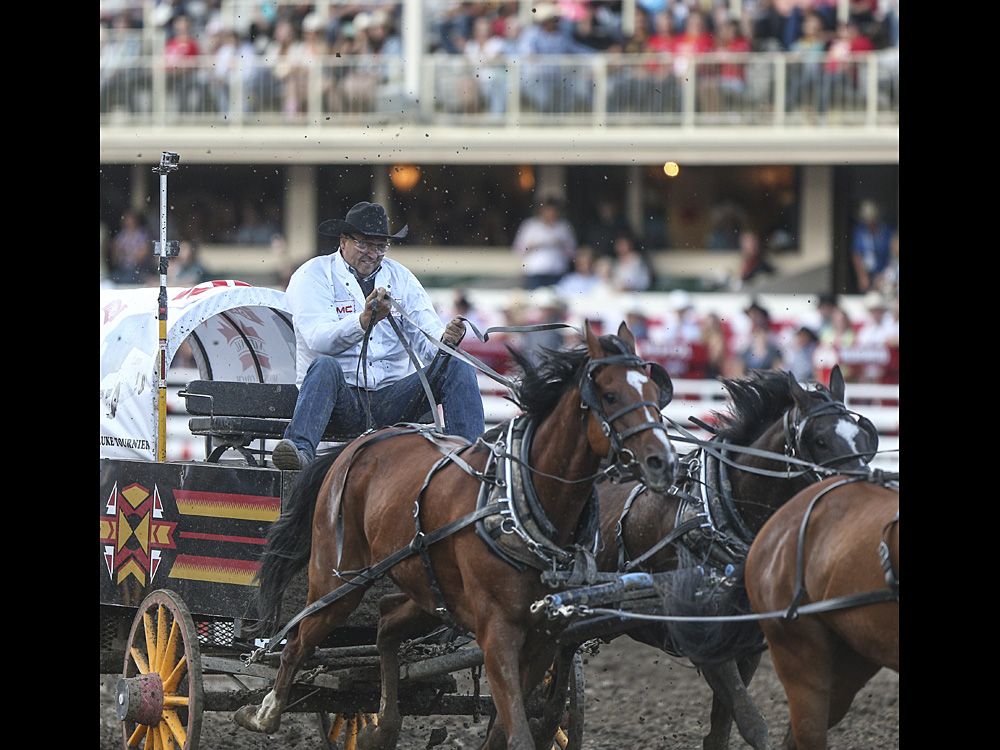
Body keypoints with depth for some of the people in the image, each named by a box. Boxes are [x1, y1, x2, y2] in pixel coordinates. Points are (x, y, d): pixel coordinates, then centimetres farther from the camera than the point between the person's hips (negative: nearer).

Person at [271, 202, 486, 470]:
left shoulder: (400, 277, 15)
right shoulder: (314, 275, 2)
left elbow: (426, 337, 5)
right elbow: (318, 338, -15)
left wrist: (446, 339, -20)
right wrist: (363, 321, -33)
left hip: (391, 399, 4)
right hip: (342, 398, -4)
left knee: (457, 366, -15)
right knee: (325, 366, -36)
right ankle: (300, 449, -55)